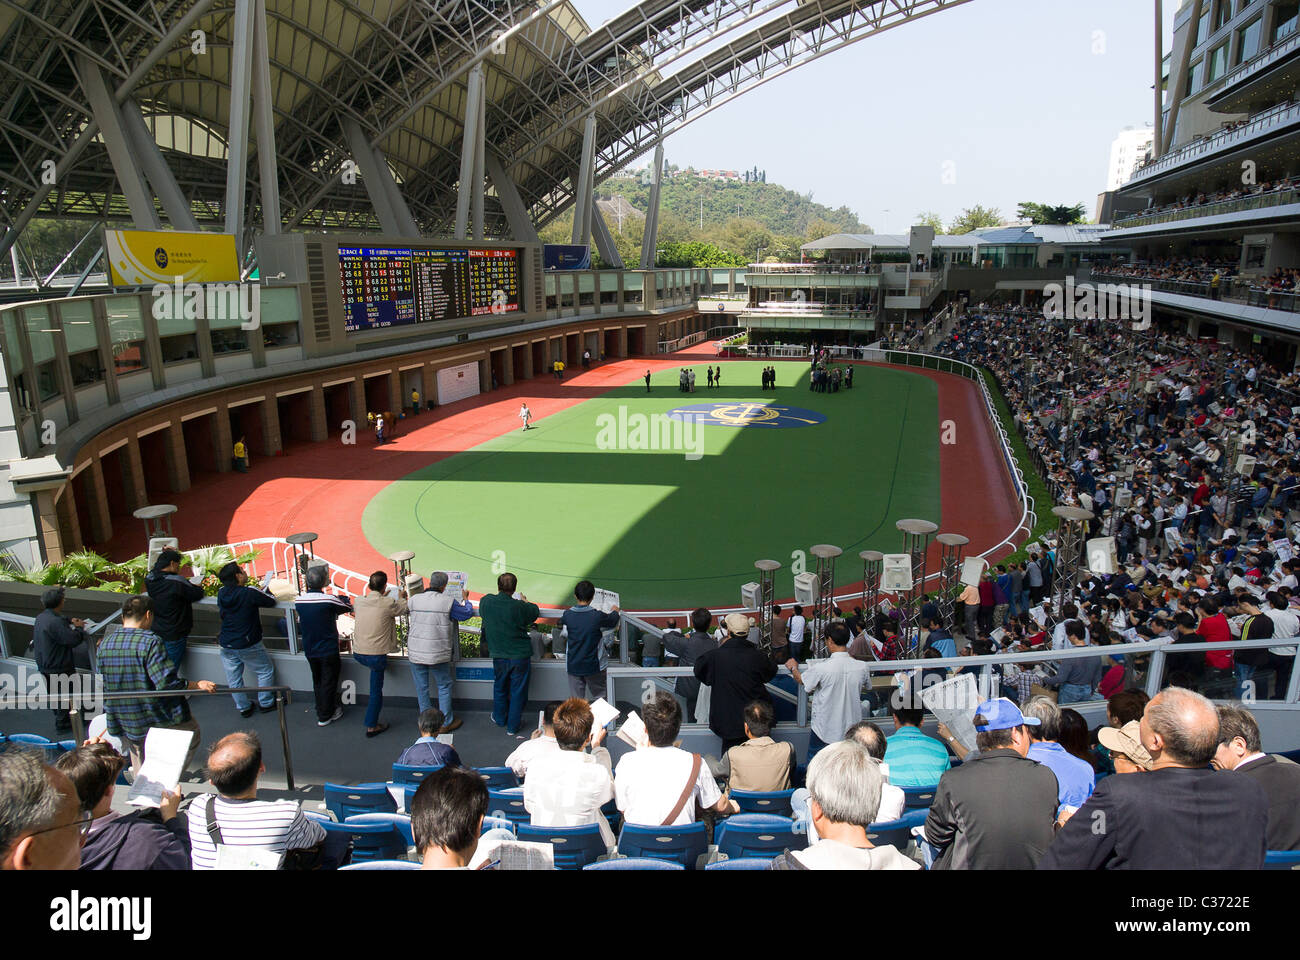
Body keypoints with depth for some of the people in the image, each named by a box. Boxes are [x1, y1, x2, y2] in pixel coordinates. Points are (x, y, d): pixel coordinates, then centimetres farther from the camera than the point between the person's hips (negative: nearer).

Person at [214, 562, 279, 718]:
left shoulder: (221, 594, -3)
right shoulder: (249, 594, -21)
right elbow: (271, 601, -9)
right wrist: (263, 591, 13)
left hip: (226, 645, 5)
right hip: (248, 645, -5)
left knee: (234, 678, 16)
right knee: (266, 671, 15)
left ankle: (243, 707, 28)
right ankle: (265, 703, 22)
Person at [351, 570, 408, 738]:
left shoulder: (359, 601, 0)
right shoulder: (388, 604, -14)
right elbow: (406, 609, 3)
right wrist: (401, 598, 23)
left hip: (357, 653, 4)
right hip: (376, 654, -4)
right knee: (376, 689, 10)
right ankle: (371, 726, 15)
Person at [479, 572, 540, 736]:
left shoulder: (486, 601, -11)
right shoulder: (520, 606, -20)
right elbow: (535, 612, 0)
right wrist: (525, 602, 20)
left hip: (499, 656, 3)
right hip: (520, 655, -3)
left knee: (500, 687, 24)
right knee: (518, 691, 11)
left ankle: (499, 718, 41)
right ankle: (513, 727, 19)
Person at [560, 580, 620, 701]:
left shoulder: (568, 615, -10)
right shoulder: (597, 616, -18)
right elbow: (613, 622, 2)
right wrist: (615, 611, 25)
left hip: (573, 665, 2)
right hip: (594, 664, -2)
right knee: (596, 698, 13)